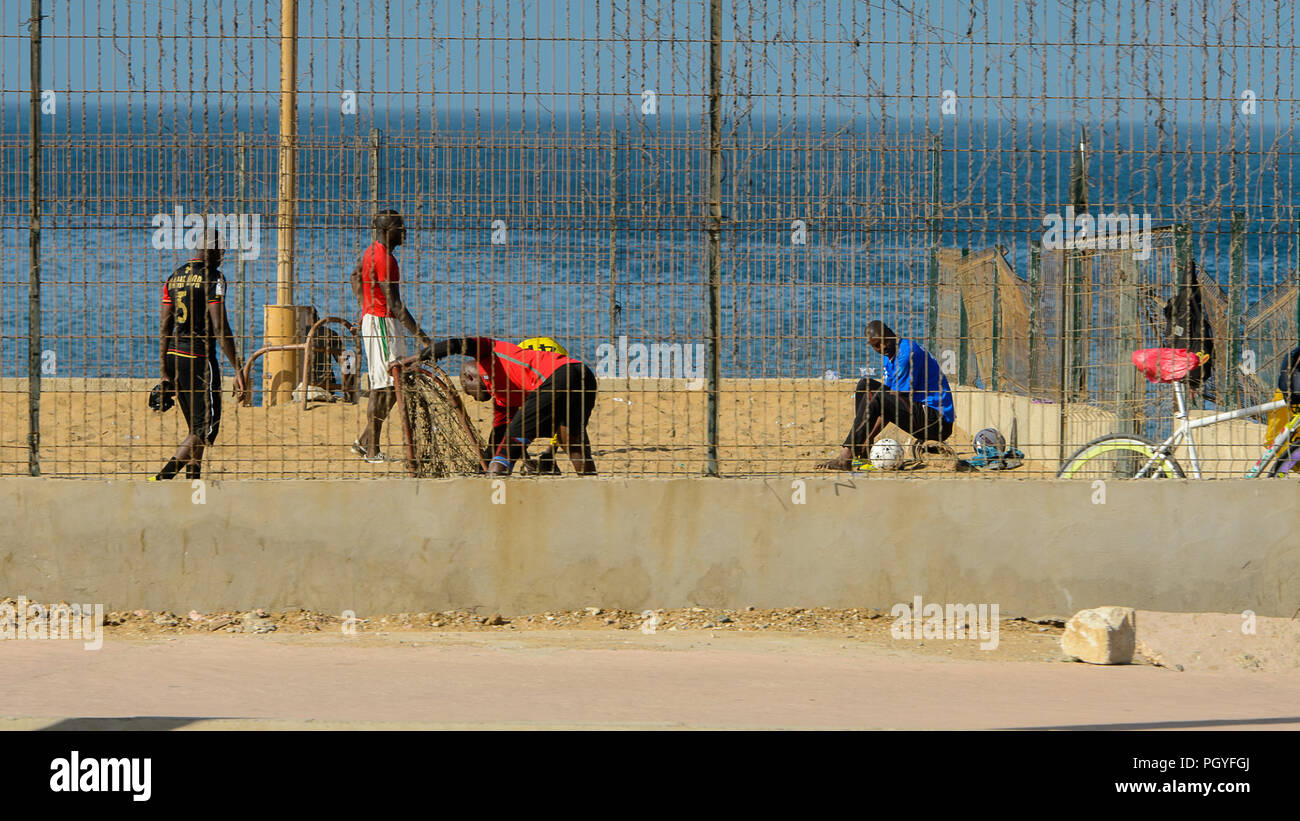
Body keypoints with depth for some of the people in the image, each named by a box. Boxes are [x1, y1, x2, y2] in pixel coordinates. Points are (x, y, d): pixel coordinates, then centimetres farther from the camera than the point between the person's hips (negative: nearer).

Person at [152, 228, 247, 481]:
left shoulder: (174, 278, 12)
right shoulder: (213, 278, -10)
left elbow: (164, 327, 12)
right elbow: (220, 329, -15)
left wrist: (165, 372, 15)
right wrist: (238, 370, -13)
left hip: (173, 356, 8)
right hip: (200, 358, -8)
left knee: (196, 426, 17)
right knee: (206, 429, -6)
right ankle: (163, 477, -21)